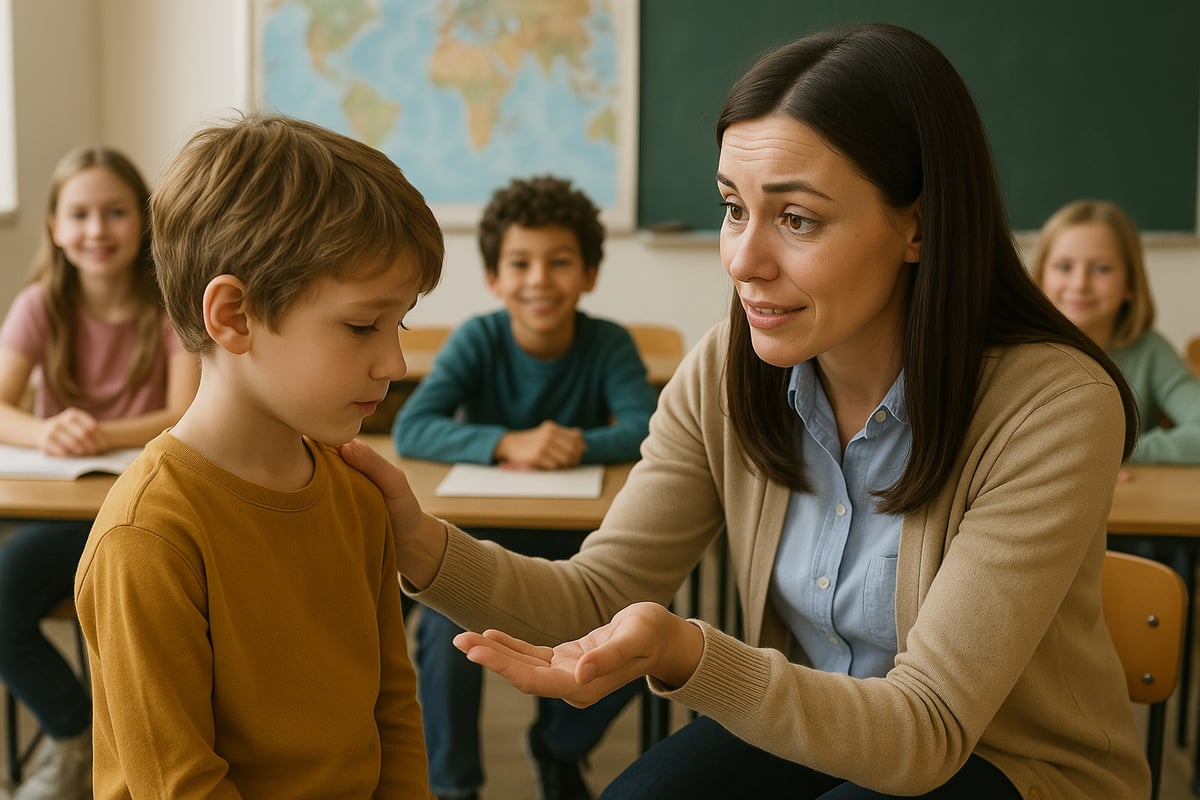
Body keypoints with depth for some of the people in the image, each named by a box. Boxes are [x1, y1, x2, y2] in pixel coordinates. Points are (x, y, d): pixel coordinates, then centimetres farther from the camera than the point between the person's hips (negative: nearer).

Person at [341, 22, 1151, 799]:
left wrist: (686, 656, -44)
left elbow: (926, 731, -28)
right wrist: (424, 546, -28)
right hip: (809, 722, 4)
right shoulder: (723, 374, -10)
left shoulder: (1054, 407, -26)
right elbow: (602, 595, -8)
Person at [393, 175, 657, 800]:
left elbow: (645, 429, -20)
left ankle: (559, 746, 14)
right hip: (482, 532, -1)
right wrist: (507, 444, -39)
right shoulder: (478, 339, -13)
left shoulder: (609, 344, -9)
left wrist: (580, 446, -39)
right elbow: (410, 430, -24)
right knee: (447, 630, -29)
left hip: (575, 542, 2)